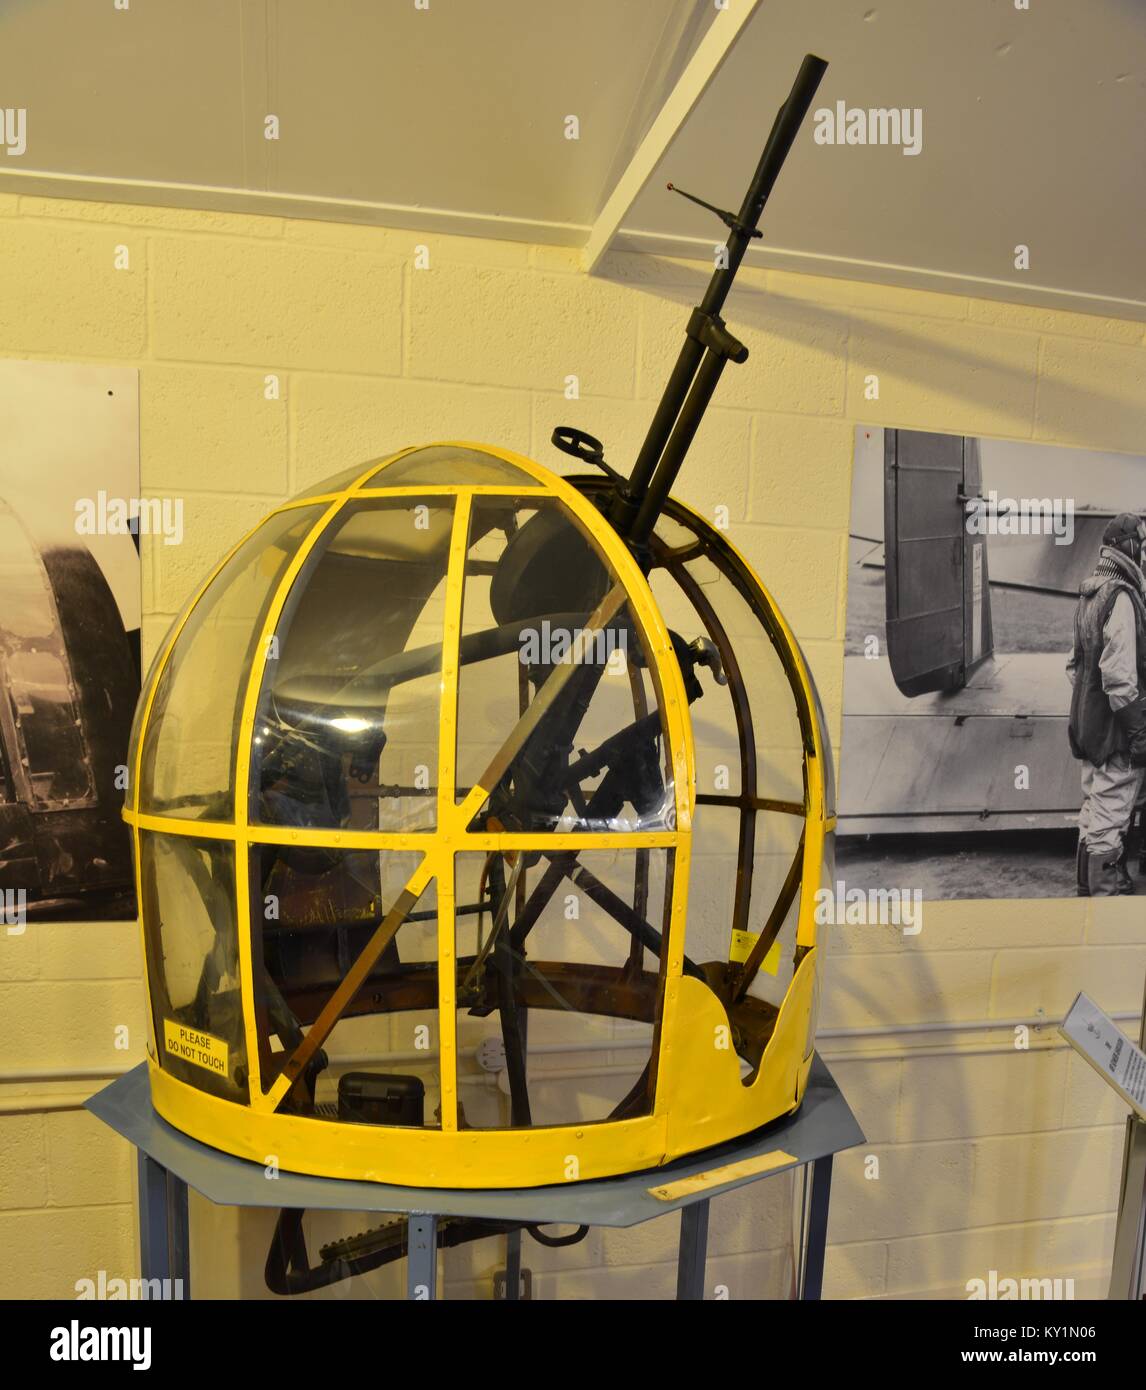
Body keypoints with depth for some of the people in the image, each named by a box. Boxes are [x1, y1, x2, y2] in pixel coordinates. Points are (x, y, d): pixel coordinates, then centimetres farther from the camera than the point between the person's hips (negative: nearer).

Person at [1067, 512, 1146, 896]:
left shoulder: (1090, 592, 10)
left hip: (1089, 724, 10)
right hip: (1115, 732, -10)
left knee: (1095, 808, 20)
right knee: (1109, 819, -1)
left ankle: (1092, 885, 33)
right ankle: (1103, 893, 7)